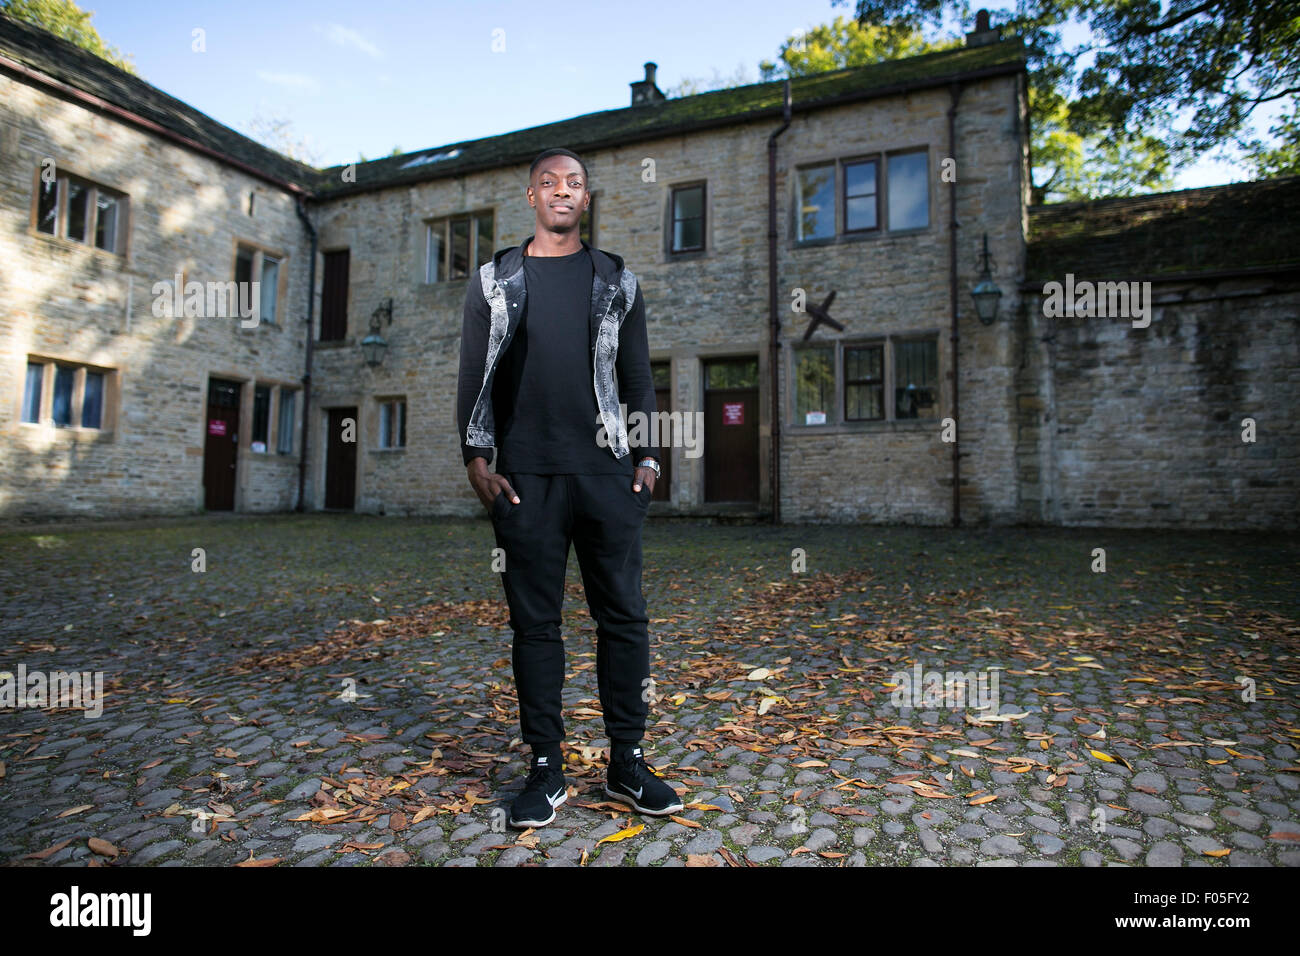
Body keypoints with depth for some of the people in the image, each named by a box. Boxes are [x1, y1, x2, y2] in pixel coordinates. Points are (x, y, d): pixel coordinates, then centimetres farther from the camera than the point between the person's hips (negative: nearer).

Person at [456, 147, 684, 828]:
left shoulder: (617, 280, 14)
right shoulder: (494, 280, 13)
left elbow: (637, 377, 12)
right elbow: (475, 376, 9)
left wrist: (647, 455, 2)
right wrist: (477, 458, -1)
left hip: (607, 472, 1)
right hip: (525, 477, 0)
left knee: (623, 615, 1)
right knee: (534, 622, 3)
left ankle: (627, 762, 15)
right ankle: (545, 769, 15)